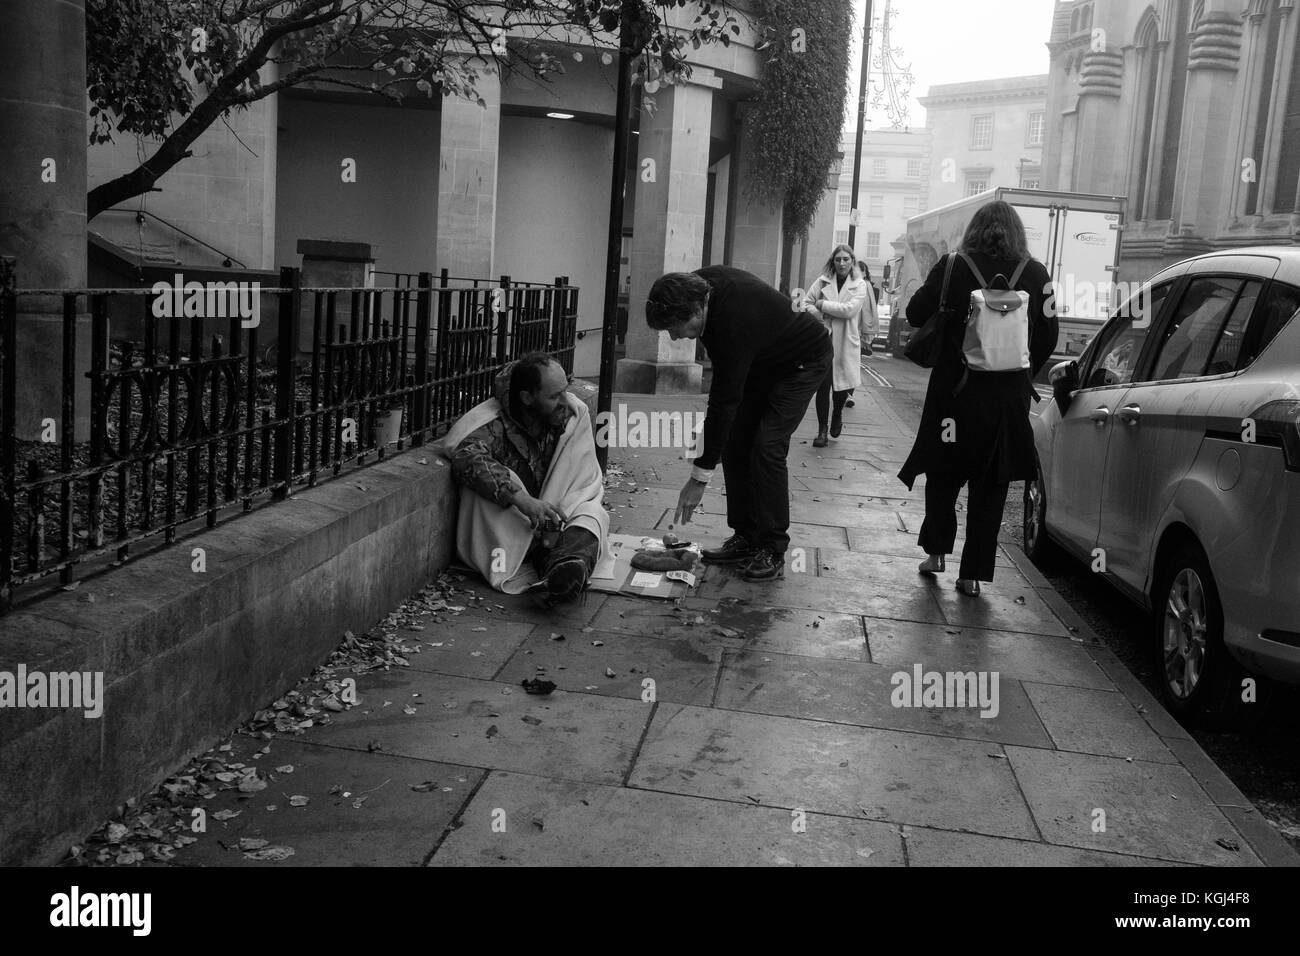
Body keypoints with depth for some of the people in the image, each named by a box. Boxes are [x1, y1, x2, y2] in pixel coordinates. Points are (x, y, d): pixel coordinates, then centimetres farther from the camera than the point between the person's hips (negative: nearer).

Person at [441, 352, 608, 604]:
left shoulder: (575, 412, 0)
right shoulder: (495, 424, -13)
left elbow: (590, 481, 6)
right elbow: (467, 457, -35)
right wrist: (521, 499, -46)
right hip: (508, 533, -2)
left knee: (593, 515, -28)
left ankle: (563, 569, -62)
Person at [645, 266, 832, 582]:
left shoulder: (733, 325, -40)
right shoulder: (696, 284, -16)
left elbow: (724, 402, -36)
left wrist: (700, 476, -31)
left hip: (804, 362, -9)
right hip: (761, 360, 9)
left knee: (767, 446, -19)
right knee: (734, 444, 0)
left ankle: (773, 550, -11)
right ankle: (745, 537, 8)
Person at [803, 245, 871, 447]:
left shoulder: (860, 285, 2)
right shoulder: (822, 281, 6)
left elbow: (850, 309, -12)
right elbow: (806, 303, 2)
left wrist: (822, 305, -9)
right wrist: (823, 316, -11)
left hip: (846, 342, 0)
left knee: (844, 385, 2)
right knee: (823, 386, -2)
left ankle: (838, 413, 34)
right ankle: (822, 430, 7)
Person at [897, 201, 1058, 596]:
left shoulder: (953, 267, -6)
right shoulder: (1035, 274, -1)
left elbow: (916, 315, 0)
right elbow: (1047, 338, 2)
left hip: (956, 390, -1)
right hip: (1009, 396, 1)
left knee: (944, 474, 18)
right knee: (990, 489, 8)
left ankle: (936, 551, 18)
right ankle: (973, 573, 11)